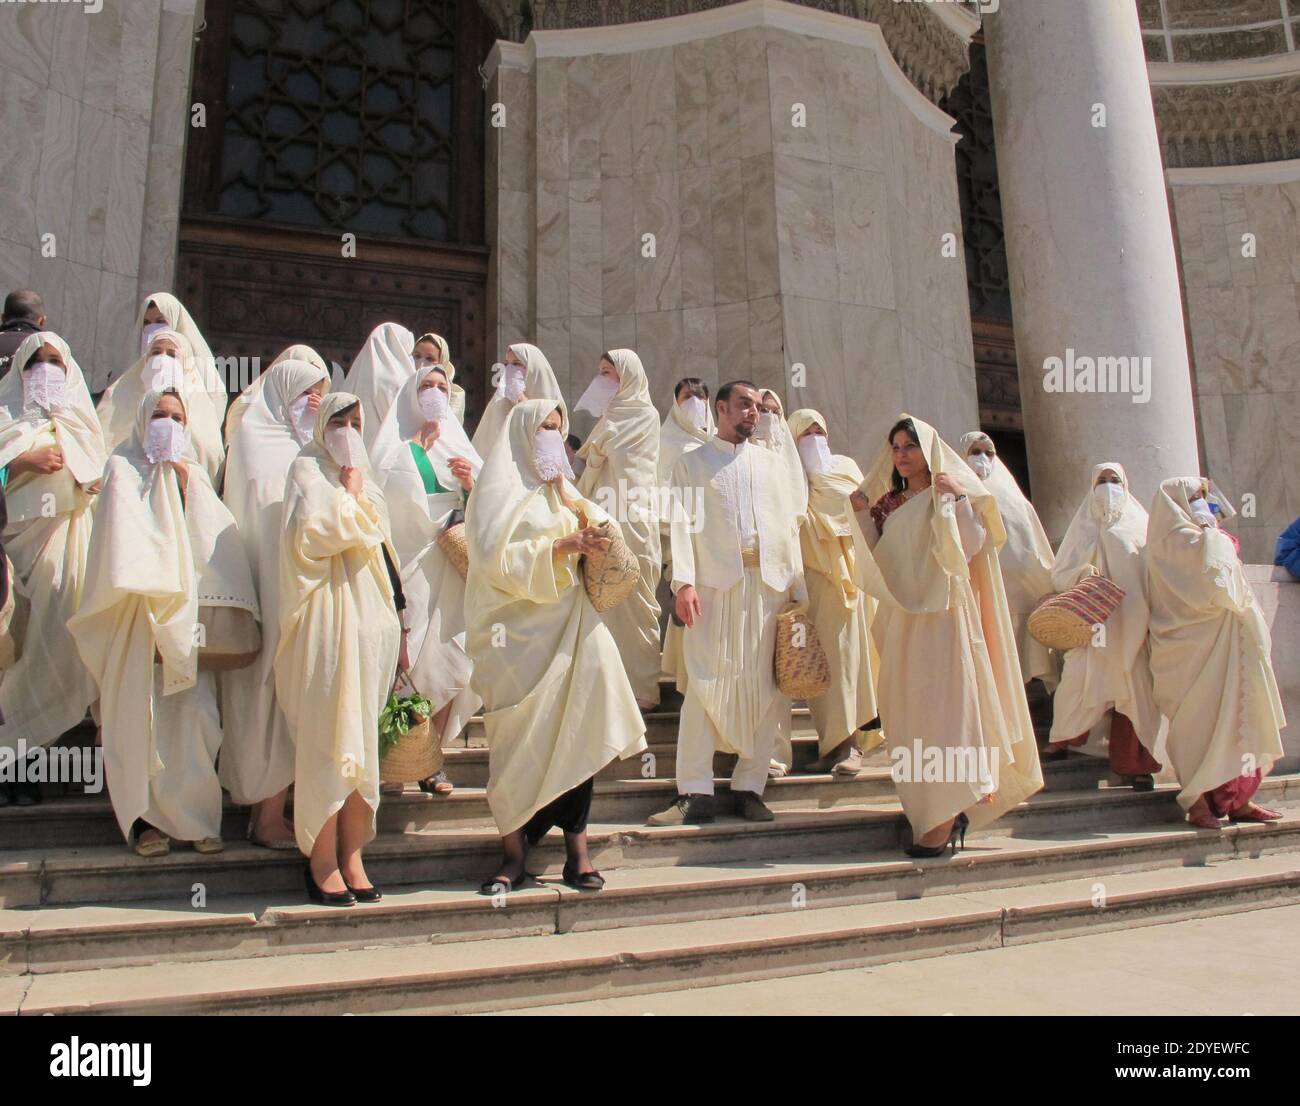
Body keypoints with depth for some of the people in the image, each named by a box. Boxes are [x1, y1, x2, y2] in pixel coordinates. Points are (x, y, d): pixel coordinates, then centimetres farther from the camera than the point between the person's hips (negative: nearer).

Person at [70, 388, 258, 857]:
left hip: (187, 611, 3)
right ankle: (145, 818, 2)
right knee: (141, 713, -5)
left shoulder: (193, 475, 19)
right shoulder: (123, 469, 7)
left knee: (195, 712, -5)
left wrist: (185, 485, -2)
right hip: (139, 614, -3)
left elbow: (213, 538, 4)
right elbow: (127, 544, -6)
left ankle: (195, 815, 0)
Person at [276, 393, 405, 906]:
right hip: (328, 625, -6)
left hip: (370, 620, 6)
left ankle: (352, 856, 12)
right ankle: (322, 862, 2)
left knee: (363, 741, 6)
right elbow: (319, 531, -17)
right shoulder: (307, 470, 2)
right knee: (328, 739, -6)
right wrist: (351, 490, -4)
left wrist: (398, 629, 17)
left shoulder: (366, 480, 22)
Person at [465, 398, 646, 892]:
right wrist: (562, 545, -17)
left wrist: (590, 540, -2)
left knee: (575, 730, -3)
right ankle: (513, 849, 8)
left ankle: (576, 845, 3)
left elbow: (590, 543, 20)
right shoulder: (498, 488, 1)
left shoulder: (560, 490, 19)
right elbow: (495, 558, -11)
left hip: (568, 627, 5)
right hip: (517, 632, -4)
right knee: (516, 740, -2)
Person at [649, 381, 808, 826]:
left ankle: (749, 787, 10)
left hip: (769, 584, 4)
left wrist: (798, 588, 7)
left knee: (765, 685, 1)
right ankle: (696, 792, -3)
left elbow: (789, 526, 16)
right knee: (705, 683, -7)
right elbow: (682, 523, 0)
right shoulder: (692, 463, 11)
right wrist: (683, 582, -14)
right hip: (715, 584, -3)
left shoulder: (770, 462, 20)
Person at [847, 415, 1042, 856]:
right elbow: (877, 558, 13)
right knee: (908, 706, 6)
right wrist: (861, 516, 3)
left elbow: (973, 545, -12)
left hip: (942, 611, -6)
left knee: (944, 701, -9)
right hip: (902, 615, 6)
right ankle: (923, 807, 17)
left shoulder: (951, 494, 0)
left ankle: (946, 817, -9)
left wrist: (956, 498, -18)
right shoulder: (888, 502, 16)